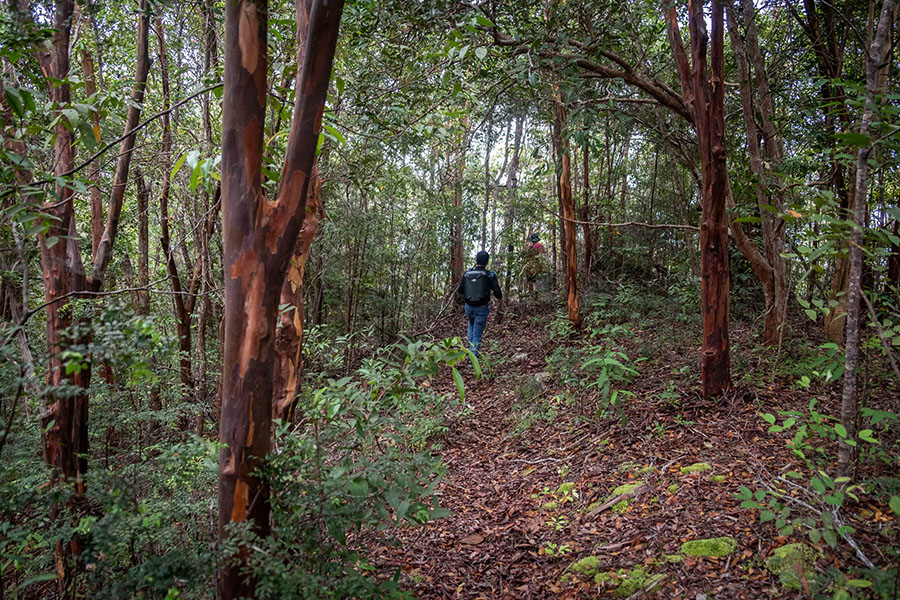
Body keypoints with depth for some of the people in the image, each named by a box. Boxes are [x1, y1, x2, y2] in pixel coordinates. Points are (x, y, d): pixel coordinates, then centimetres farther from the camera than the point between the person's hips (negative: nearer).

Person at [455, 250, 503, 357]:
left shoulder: (466, 274, 0)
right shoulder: (490, 275, -10)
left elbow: (459, 292, 7)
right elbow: (498, 295, -13)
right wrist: (500, 311, -4)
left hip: (469, 307, 3)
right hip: (482, 308, -3)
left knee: (471, 325, 32)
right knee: (477, 334, 4)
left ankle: (470, 348, 25)